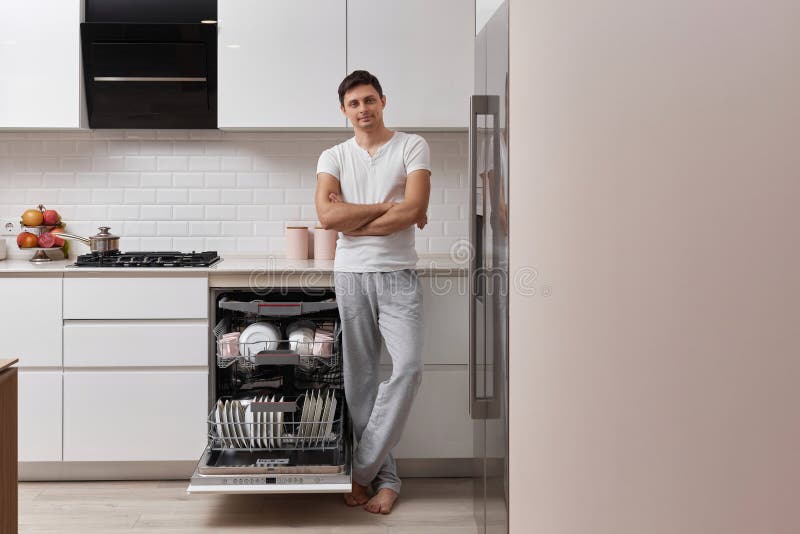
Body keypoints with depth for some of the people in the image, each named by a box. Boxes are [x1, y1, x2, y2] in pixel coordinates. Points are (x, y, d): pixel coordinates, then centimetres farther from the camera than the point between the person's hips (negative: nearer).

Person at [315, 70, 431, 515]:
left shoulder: (412, 147, 3)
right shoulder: (333, 157, 9)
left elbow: (414, 209, -12)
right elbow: (328, 215, -8)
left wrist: (354, 224, -7)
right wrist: (388, 206, -10)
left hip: (398, 274, -2)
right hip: (350, 275, 2)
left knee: (408, 366, -15)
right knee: (361, 376, 3)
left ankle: (362, 469, -2)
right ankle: (385, 475, 13)